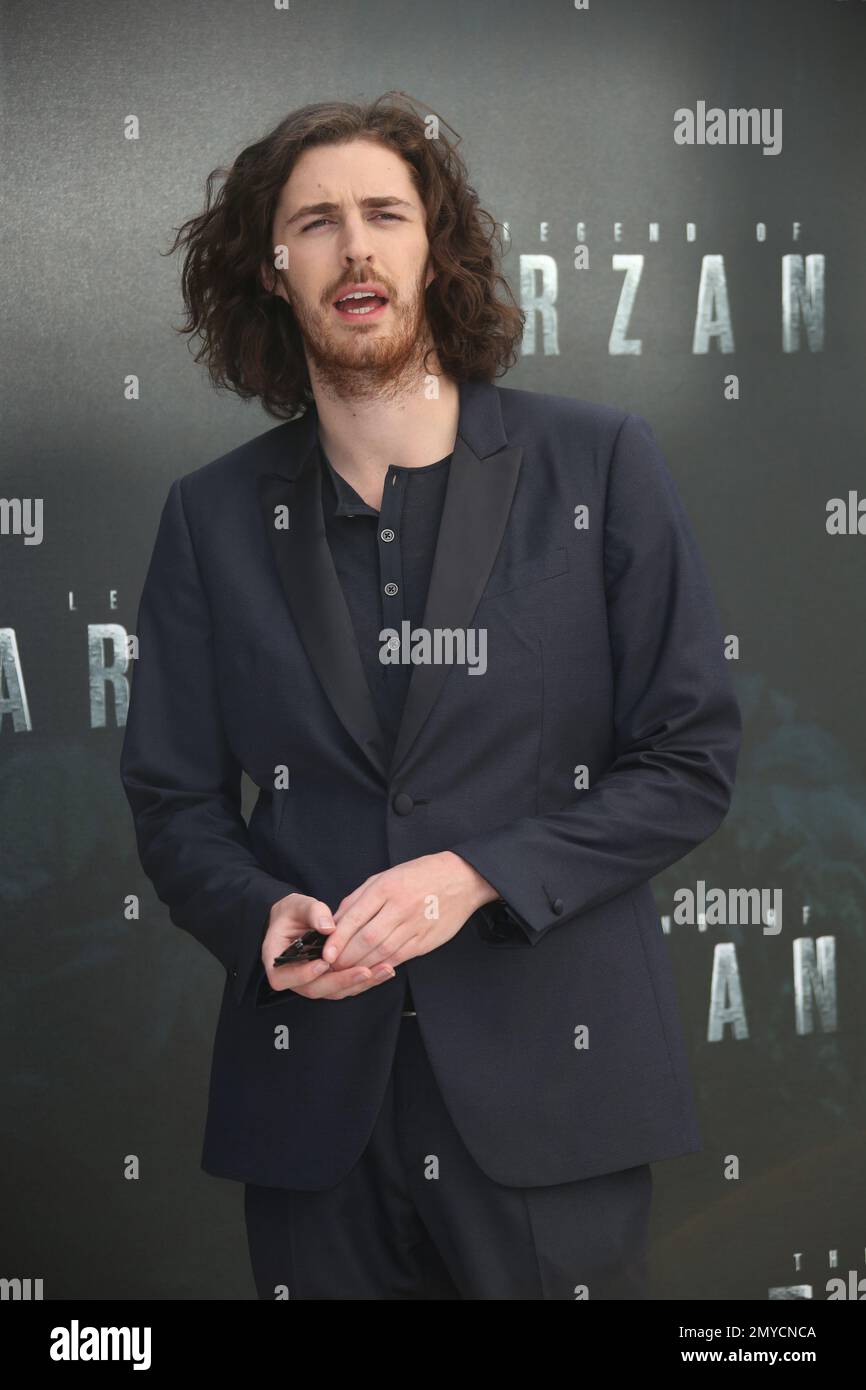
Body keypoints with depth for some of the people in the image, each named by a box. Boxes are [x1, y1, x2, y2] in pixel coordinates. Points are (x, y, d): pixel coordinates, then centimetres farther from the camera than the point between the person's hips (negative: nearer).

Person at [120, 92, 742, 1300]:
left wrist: (475, 874, -13)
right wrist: (262, 915, -13)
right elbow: (174, 803, 9)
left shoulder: (600, 465, 0)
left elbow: (693, 761, -1)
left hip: (549, 1082, -1)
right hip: (314, 1103, 2)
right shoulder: (213, 516, 7)